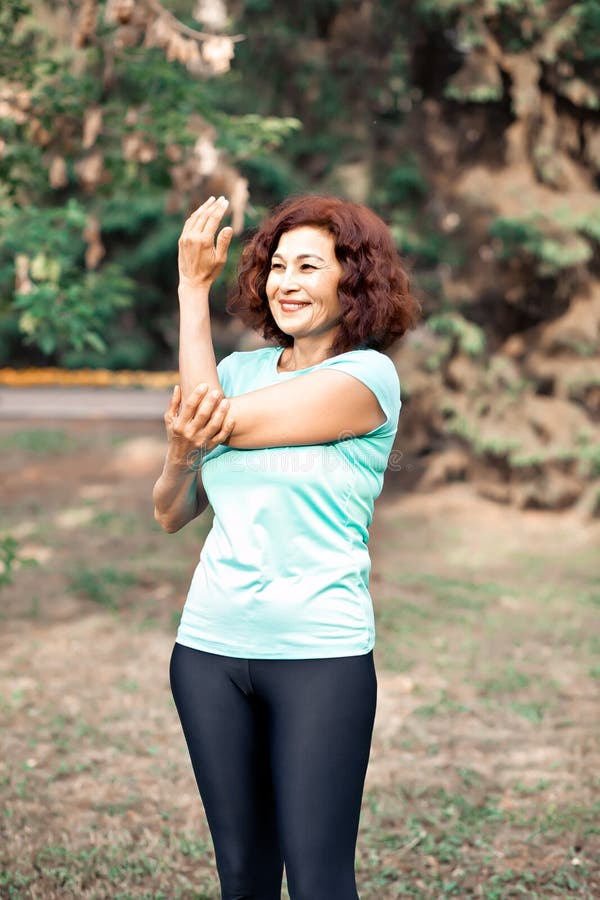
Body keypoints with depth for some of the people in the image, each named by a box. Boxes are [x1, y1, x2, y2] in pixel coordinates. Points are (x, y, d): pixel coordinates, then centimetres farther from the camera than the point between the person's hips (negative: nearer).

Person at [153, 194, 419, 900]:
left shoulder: (368, 376, -8)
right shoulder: (240, 370, 9)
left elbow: (221, 418, -15)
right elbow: (172, 513, 10)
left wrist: (194, 287, -6)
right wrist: (180, 453, -13)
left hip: (320, 655, -5)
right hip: (210, 649, 5)